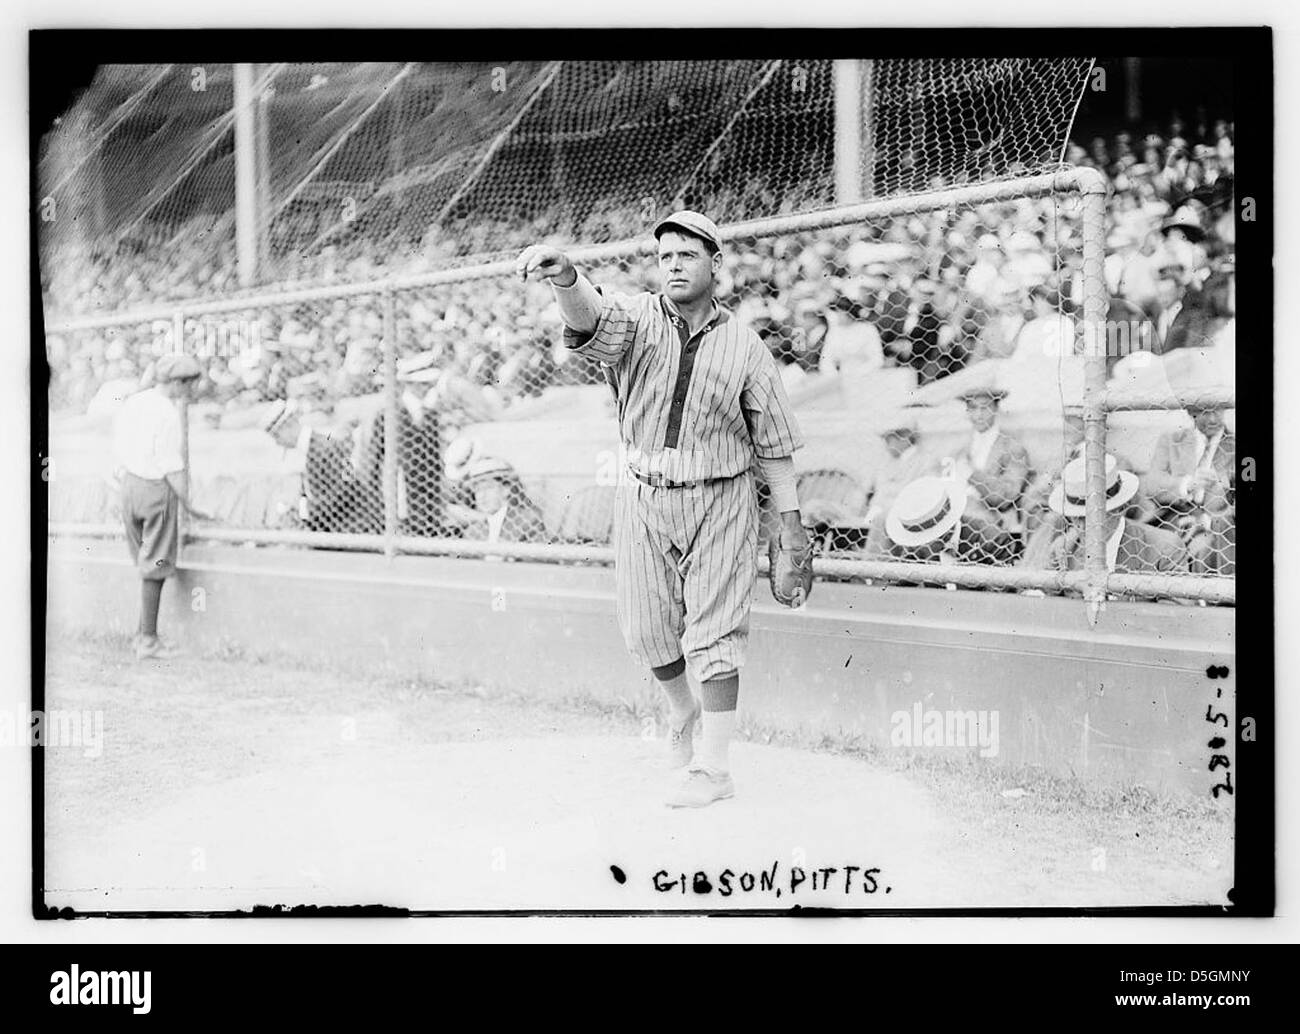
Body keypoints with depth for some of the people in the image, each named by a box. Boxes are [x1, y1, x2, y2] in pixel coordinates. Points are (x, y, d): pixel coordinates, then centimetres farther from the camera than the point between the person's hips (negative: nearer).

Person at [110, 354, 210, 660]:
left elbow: (118, 458, 12)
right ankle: (148, 641, 6)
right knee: (155, 568, 0)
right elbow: (173, 467, -18)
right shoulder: (167, 413, -17)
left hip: (130, 485, 8)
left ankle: (143, 634, 21)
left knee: (146, 564, 17)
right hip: (157, 488, -8)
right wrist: (188, 505, -11)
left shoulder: (131, 403, 8)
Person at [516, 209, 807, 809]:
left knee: (714, 630, -4)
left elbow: (773, 442, 4)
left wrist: (790, 521, 1)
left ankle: (714, 769, 1)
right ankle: (684, 709, 39)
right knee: (646, 628, 9)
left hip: (720, 501, -2)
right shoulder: (638, 320, -2)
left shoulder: (745, 347, 0)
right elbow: (591, 315, -27)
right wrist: (565, 278, -50)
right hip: (643, 497, 2)